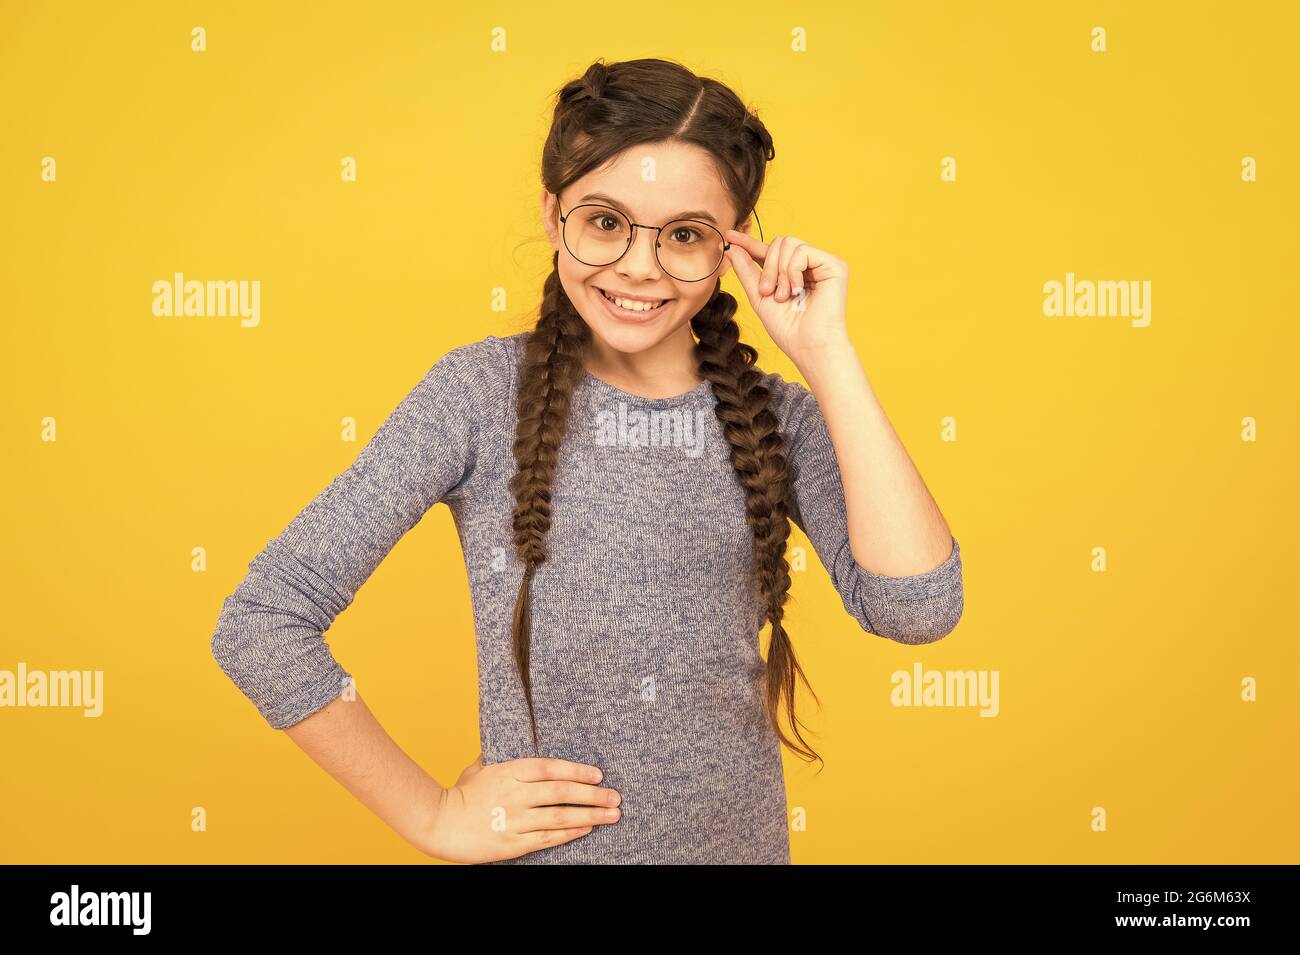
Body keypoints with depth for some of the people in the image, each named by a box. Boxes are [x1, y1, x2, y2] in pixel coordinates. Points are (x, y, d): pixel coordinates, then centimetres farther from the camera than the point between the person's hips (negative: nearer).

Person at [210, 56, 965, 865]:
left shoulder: (780, 418, -4)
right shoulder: (483, 393, -12)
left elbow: (917, 608, -19)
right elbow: (261, 622, -13)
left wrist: (826, 354, -18)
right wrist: (431, 814, -10)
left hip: (738, 840, 3)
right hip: (542, 843, -2)